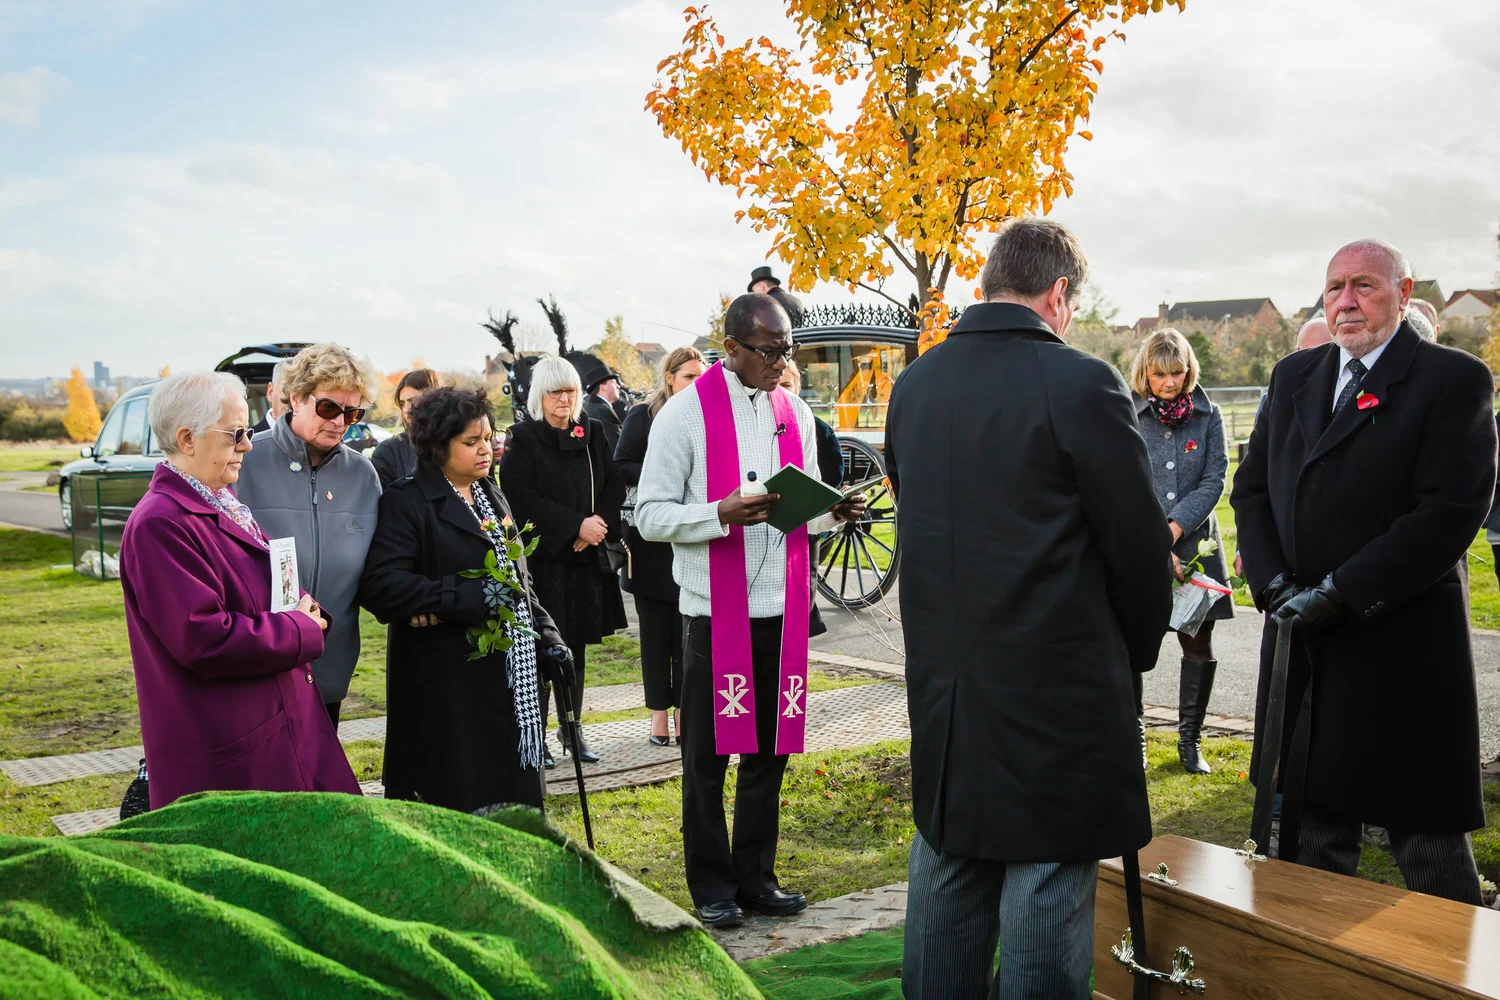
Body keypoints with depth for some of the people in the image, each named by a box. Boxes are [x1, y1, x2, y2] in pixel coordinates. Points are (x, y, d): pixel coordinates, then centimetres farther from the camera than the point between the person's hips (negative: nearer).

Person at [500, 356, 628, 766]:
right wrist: (576, 525, -16)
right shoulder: (523, 439, -4)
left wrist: (600, 525, -9)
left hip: (587, 560, 5)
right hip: (543, 559, -4)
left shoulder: (593, 433, 10)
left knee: (576, 645, 11)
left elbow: (615, 486, 9)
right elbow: (521, 499, -13)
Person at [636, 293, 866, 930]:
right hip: (714, 614, -5)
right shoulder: (687, 413, -7)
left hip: (783, 611, 5)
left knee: (770, 751, 13)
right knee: (707, 756, 6)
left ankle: (756, 878, 27)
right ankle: (712, 886, 21)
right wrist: (723, 513, -23)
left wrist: (833, 512, -4)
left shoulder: (796, 414, 10)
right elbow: (650, 515, -8)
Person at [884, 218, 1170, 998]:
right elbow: (1140, 545, -9)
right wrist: (1137, 650, 8)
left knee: (945, 879, 18)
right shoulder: (1081, 385, -14)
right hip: (1057, 690, -6)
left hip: (943, 683, 6)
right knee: (1045, 890, 4)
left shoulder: (913, 386, 4)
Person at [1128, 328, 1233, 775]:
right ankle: (1134, 735, 17)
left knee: (1199, 646, 6)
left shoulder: (1208, 414, 5)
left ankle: (1190, 739, 21)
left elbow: (1214, 479, -1)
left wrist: (1171, 530, -11)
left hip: (1194, 545, 2)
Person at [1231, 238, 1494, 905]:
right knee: (1313, 822, 16)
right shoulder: (1294, 376, 12)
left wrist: (1340, 595, -19)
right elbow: (1252, 487, 10)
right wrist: (1274, 584, -5)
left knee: (1427, 833, 5)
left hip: (1403, 643, -5)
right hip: (1302, 638, 6)